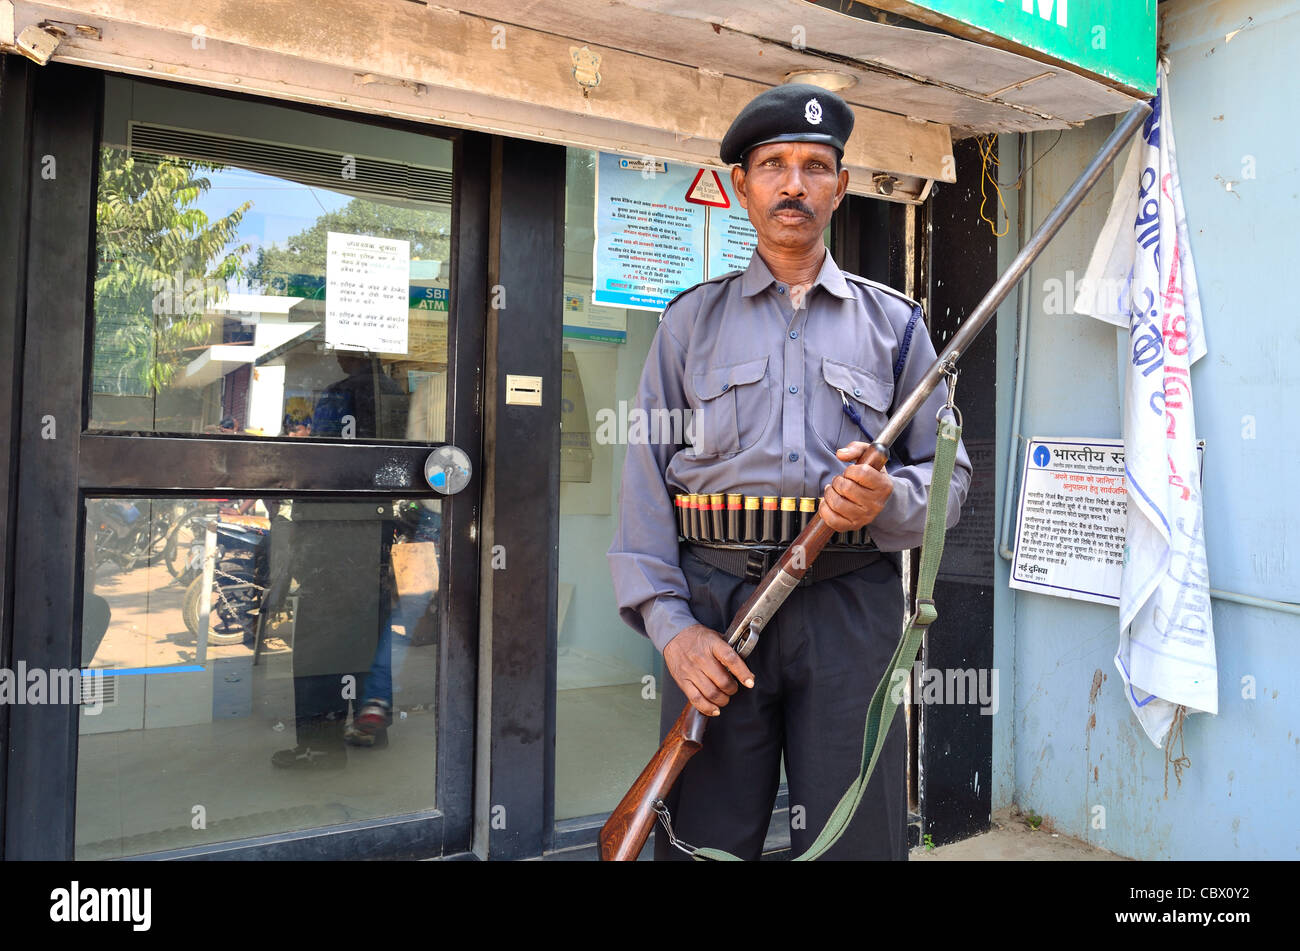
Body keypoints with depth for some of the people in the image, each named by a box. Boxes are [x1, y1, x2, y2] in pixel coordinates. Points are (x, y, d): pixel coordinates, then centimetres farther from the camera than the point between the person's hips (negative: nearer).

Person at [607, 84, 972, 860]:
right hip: (715, 605, 0)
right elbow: (646, 481, 4)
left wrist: (887, 500, -13)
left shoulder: (894, 324, 12)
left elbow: (949, 472, 10)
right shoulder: (691, 320, 11)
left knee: (856, 838, 6)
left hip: (852, 610, 1)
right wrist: (669, 622, -7)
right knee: (704, 840, 8)